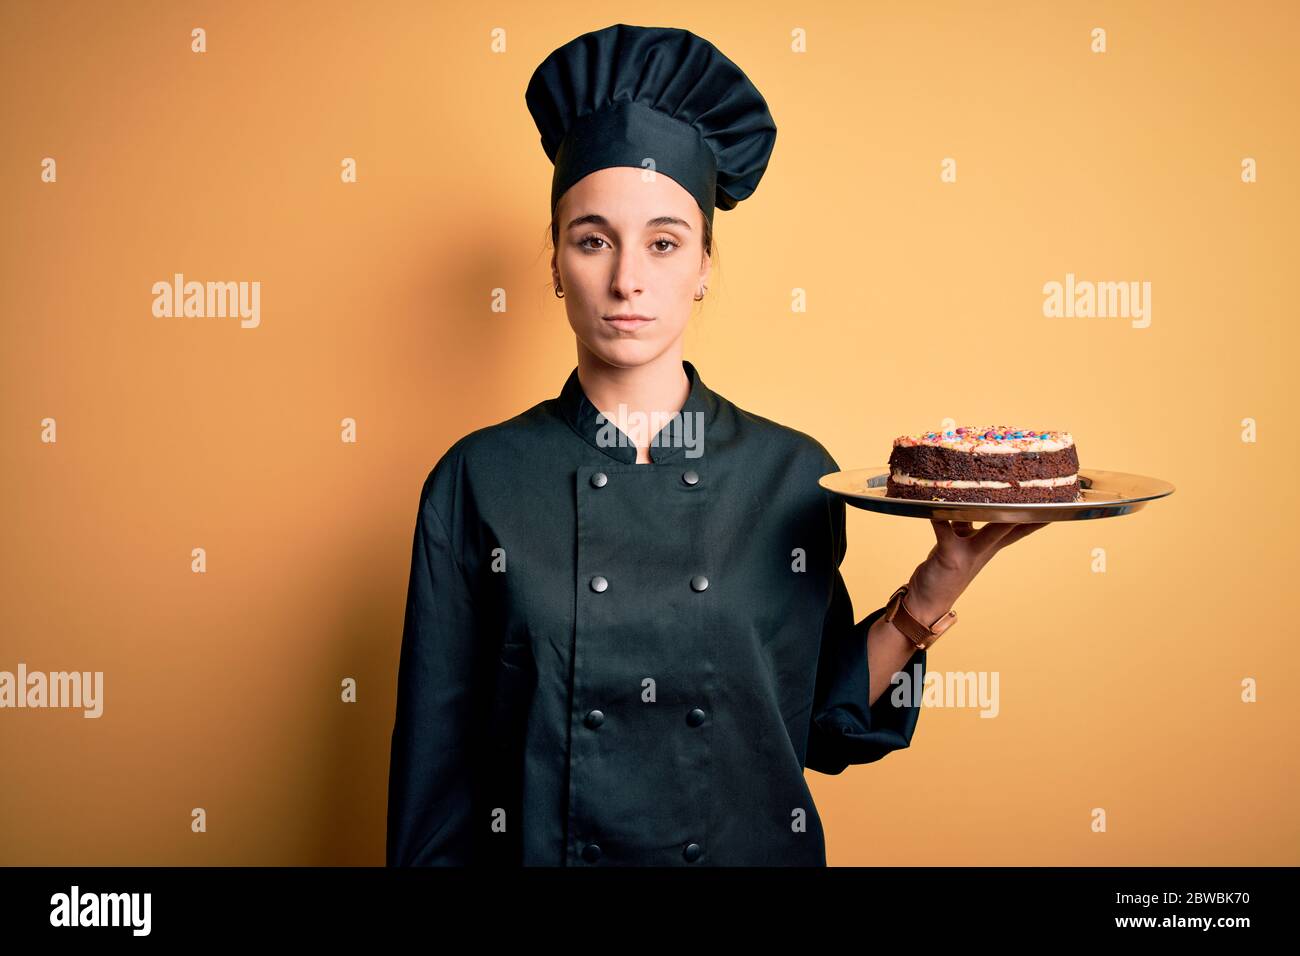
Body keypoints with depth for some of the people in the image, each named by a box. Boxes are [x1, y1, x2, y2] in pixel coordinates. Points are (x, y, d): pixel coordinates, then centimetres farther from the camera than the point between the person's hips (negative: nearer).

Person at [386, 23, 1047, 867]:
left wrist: (939, 584, -12)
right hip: (534, 845, -1)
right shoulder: (479, 480, -11)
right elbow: (437, 762, -6)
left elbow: (827, 724, -1)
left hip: (756, 845, 2)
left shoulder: (795, 475, -7)